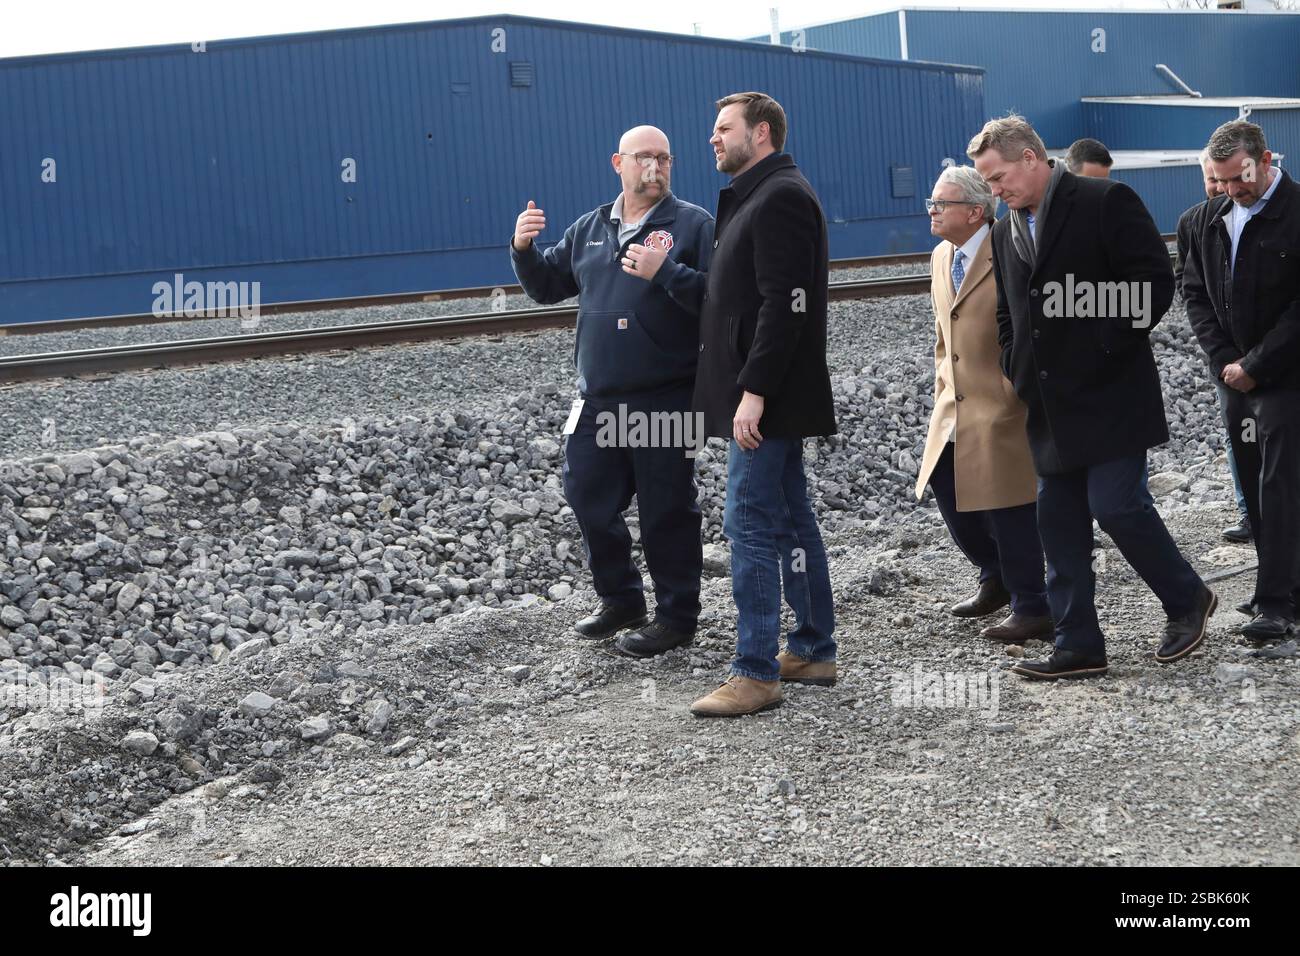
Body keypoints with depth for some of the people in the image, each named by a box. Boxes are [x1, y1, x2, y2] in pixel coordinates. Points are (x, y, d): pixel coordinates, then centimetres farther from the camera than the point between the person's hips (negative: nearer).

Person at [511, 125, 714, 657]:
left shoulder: (694, 224, -3)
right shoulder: (589, 229, 14)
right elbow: (547, 287, 18)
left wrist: (664, 272, -24)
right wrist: (524, 249, 0)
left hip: (665, 399, -6)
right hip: (597, 398, 6)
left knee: (666, 510, 1)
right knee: (589, 498, 11)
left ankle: (676, 616, 14)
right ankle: (621, 600, 28)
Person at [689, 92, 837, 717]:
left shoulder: (780, 198, -13)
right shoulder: (755, 196, 20)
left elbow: (784, 303, -22)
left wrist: (754, 391, -25)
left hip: (767, 400, -11)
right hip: (764, 397, 11)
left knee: (751, 525, -11)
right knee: (790, 519, 14)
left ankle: (756, 674, -9)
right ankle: (813, 650, 22)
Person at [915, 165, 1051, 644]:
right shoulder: (941, 258, 10)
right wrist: (943, 388, 17)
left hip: (1004, 407, -8)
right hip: (956, 406, 8)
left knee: (1007, 508, -4)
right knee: (949, 494, 13)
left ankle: (1032, 609, 11)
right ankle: (996, 579, 35)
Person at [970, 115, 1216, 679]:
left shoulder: (1106, 203, -7)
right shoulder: (1006, 232, 14)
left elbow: (1154, 282, -12)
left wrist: (1108, 344, -15)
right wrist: (1015, 377, 9)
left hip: (1111, 393, -7)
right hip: (1051, 404, 7)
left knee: (1116, 505, -12)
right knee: (1060, 521, 6)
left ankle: (1187, 600, 12)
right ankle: (1078, 646, 12)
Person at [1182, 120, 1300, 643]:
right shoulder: (1210, 219, 8)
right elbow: (1195, 291, 12)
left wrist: (1255, 366, -13)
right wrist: (1224, 360, 0)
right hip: (1238, 378, 7)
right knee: (1255, 489, 10)